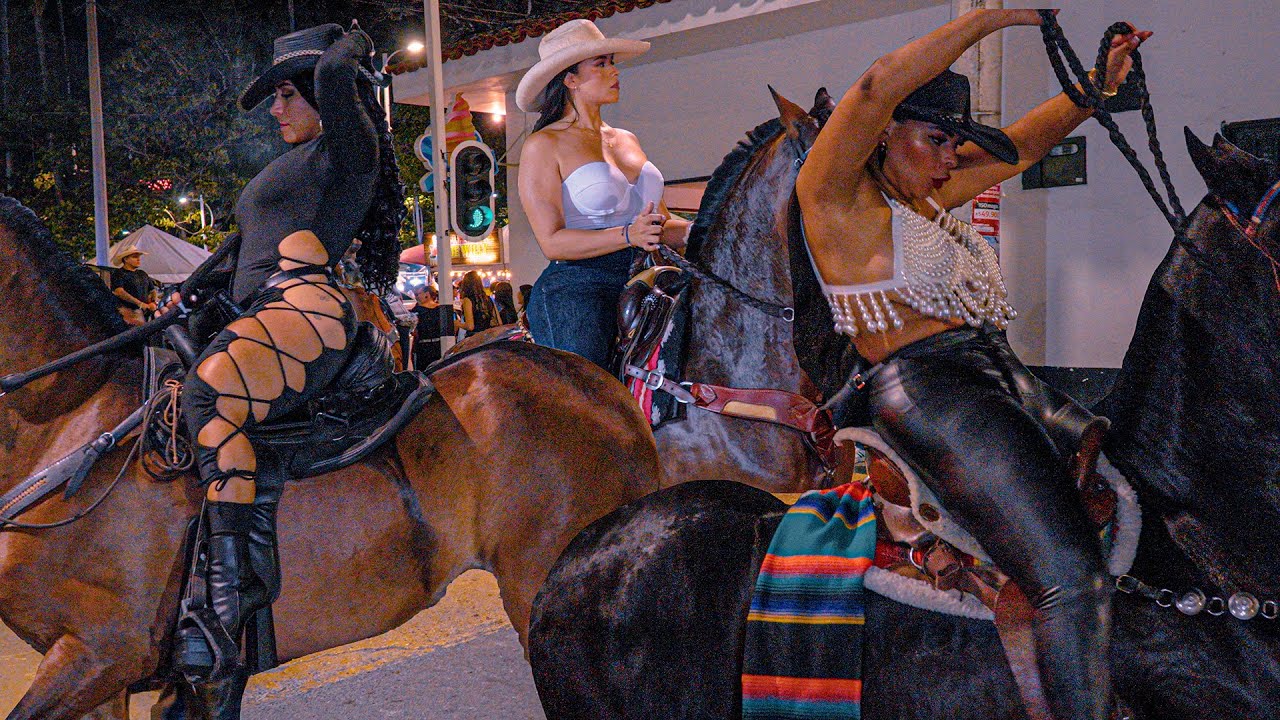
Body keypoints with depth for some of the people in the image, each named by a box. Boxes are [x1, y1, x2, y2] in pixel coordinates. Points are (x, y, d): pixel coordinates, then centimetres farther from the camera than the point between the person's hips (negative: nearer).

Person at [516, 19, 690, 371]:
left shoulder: (627, 140, 21)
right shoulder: (543, 146, -1)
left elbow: (662, 224, 21)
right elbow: (552, 242, -11)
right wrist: (628, 235, -22)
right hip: (577, 289, -6)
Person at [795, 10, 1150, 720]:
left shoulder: (924, 194, 21)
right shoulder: (835, 192, -5)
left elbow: (1023, 144, 30)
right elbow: (882, 82, -20)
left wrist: (1098, 86, 17)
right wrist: (996, 15, -14)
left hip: (1007, 380, 10)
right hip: (928, 389, -10)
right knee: (1073, 579, -20)